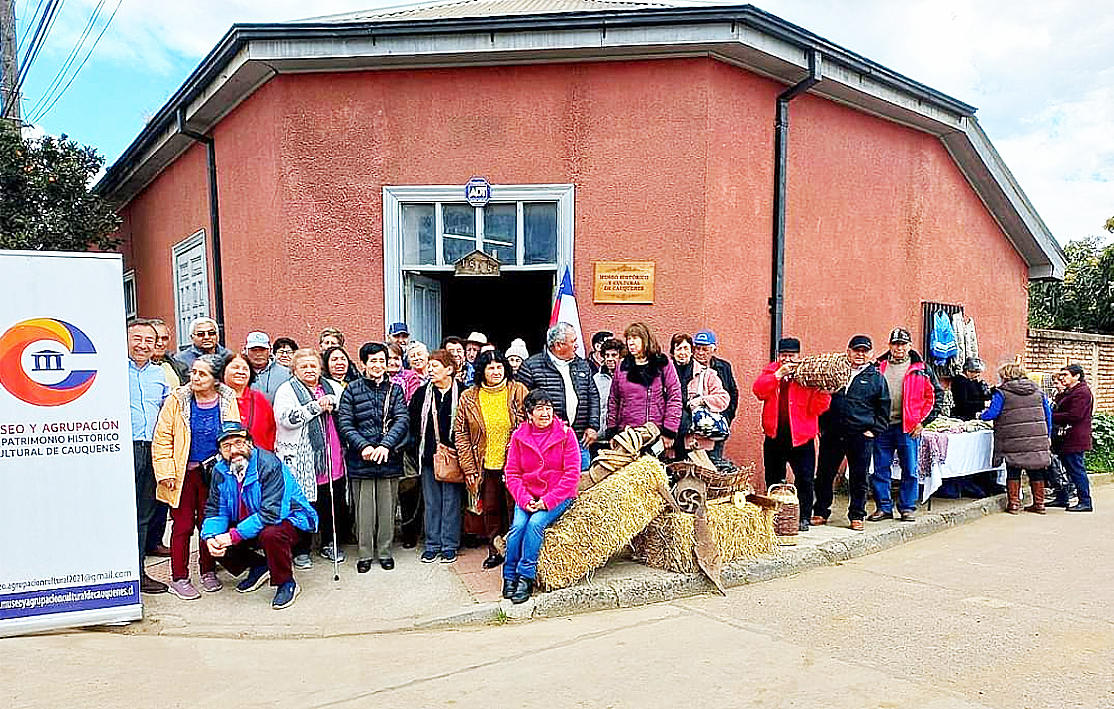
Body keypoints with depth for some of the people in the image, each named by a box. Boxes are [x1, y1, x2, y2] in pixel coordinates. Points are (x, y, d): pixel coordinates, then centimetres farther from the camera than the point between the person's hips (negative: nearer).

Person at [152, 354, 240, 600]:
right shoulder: (177, 399, -5)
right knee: (183, 525, 4)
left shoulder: (227, 400, -1)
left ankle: (208, 572, 26)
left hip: (213, 473, 2)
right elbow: (162, 437, -4)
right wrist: (166, 472, -8)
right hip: (183, 473, -1)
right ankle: (179, 578, 16)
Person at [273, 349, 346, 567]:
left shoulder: (333, 387, 17)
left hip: (333, 459, 5)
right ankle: (301, 550, 15)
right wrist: (317, 406, -14)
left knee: (335, 503, 10)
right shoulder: (286, 390, 2)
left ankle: (329, 544, 27)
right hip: (300, 461, -4)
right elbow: (287, 418, -15)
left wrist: (333, 403, -5)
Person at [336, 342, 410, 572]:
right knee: (364, 507, 4)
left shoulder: (395, 389, 7)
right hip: (361, 459, -1)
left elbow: (402, 420, -3)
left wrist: (385, 445, -16)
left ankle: (384, 551, 22)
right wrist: (363, 446, -15)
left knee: (387, 507, 8)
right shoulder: (352, 390, 3)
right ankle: (365, 553, 18)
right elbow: (344, 423, -2)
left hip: (389, 458, 1)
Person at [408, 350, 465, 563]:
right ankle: (432, 545, 19)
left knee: (452, 501, 4)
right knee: (431, 502, 9)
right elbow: (412, 423, 8)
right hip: (428, 456, 3)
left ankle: (450, 546, 14)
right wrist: (415, 449, 3)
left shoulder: (461, 394, -5)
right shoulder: (422, 393, 5)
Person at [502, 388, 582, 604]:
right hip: (527, 497, 2)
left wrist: (548, 500, -15)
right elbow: (512, 473, 3)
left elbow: (572, 473, -8)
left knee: (535, 523, -27)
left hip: (558, 497, -2)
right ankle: (509, 577, -6)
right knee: (518, 526, -22)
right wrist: (524, 499, -13)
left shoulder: (565, 433, -5)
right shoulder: (519, 436, 2)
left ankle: (525, 577, -17)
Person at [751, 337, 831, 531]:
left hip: (801, 437, -3)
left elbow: (816, 409, -7)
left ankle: (805, 518, 15)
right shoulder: (770, 371, 6)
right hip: (774, 437, 3)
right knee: (773, 480, 13)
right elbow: (758, 391, -13)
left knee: (804, 479, 0)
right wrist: (779, 374, -19)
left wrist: (823, 393, -25)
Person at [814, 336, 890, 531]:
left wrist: (873, 431, -1)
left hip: (861, 436, -1)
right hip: (832, 434, 1)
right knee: (824, 474, 5)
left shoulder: (877, 378, 6)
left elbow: (884, 410, 8)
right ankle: (820, 513, 18)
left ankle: (857, 516, 19)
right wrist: (823, 426, 6)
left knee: (859, 478, 5)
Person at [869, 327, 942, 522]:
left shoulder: (921, 369, 2)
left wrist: (923, 422, -1)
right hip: (882, 427, 2)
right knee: (880, 470, 5)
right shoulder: (878, 367, 6)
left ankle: (907, 508, 17)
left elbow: (935, 395, 5)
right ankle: (884, 507, 16)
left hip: (908, 428, -1)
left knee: (910, 471, 4)